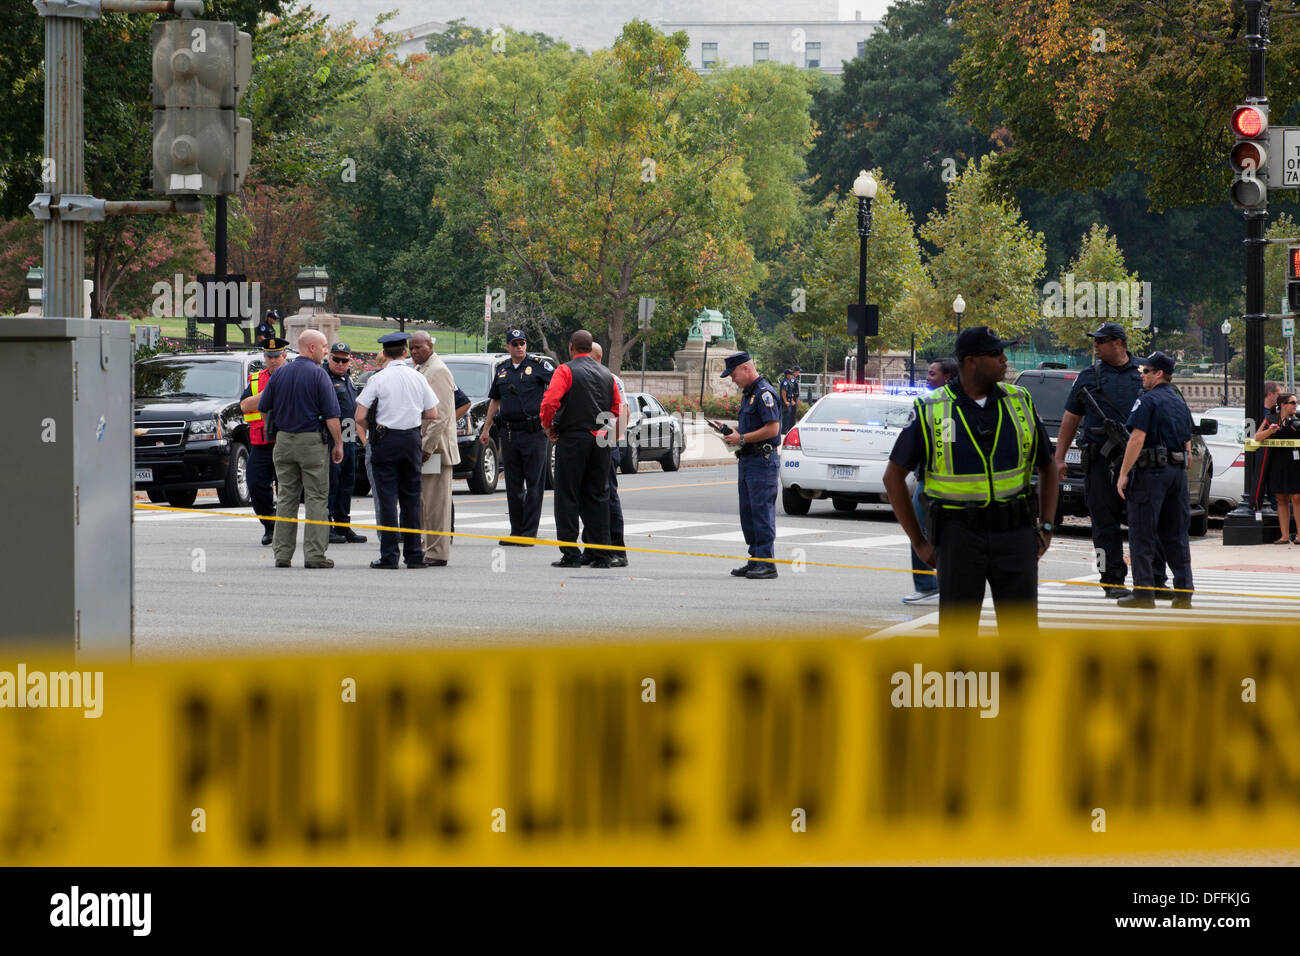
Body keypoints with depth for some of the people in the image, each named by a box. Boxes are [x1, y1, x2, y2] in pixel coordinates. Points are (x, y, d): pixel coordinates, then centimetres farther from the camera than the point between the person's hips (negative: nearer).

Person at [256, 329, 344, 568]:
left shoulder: (279, 374, 6)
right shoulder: (318, 375, -9)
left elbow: (263, 408, 10)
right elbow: (331, 415, -12)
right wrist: (338, 444, -3)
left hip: (284, 441, 5)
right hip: (312, 441, -5)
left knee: (286, 498, 10)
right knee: (316, 498, -1)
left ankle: (282, 553, 9)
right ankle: (314, 555, -5)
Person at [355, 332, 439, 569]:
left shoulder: (378, 379, -7)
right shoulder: (418, 378, 2)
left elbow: (360, 417, -9)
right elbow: (432, 414, 6)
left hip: (385, 440, -3)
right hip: (412, 438, 3)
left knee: (387, 497, -2)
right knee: (411, 497, 10)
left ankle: (389, 555, -5)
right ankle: (414, 553, 11)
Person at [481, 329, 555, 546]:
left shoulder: (538, 365, -2)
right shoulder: (502, 370, 14)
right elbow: (495, 400, 23)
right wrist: (486, 428, 21)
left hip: (533, 432, -5)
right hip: (508, 433, 5)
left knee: (534, 484, -4)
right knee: (513, 485, 8)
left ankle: (529, 532, -3)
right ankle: (516, 530, 15)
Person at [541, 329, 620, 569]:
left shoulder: (566, 371, -7)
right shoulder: (606, 374, 12)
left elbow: (550, 401, -18)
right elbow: (617, 409, 15)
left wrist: (548, 426, -3)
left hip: (572, 439, -5)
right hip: (601, 441, 5)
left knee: (568, 497, 0)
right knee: (598, 496, 9)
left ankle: (570, 554, -4)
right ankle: (602, 554, 6)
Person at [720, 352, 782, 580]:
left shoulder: (764, 393, -14)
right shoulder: (747, 394, 18)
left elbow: (772, 428, -21)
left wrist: (742, 438, -17)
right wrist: (734, 431, 9)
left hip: (762, 460, -11)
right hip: (746, 459, 11)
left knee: (762, 511, -10)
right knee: (748, 512, 11)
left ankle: (766, 563, -10)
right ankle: (755, 560, 16)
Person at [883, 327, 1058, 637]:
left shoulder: (1020, 402, 6)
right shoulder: (930, 410, -2)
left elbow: (1048, 465, 17)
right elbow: (894, 475, 3)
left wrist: (1046, 528, 7)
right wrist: (918, 542, 1)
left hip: (1015, 531, 2)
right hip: (959, 534, -2)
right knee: (957, 630, 1)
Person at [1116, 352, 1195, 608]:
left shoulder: (1148, 400, -8)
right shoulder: (1180, 403, 17)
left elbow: (1137, 438, -17)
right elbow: (1187, 444, 19)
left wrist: (1123, 474, -15)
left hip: (1151, 472, -7)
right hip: (1178, 472, 7)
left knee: (1142, 535, -4)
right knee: (1175, 534, 11)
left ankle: (1143, 592, -7)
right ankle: (1184, 591, 7)